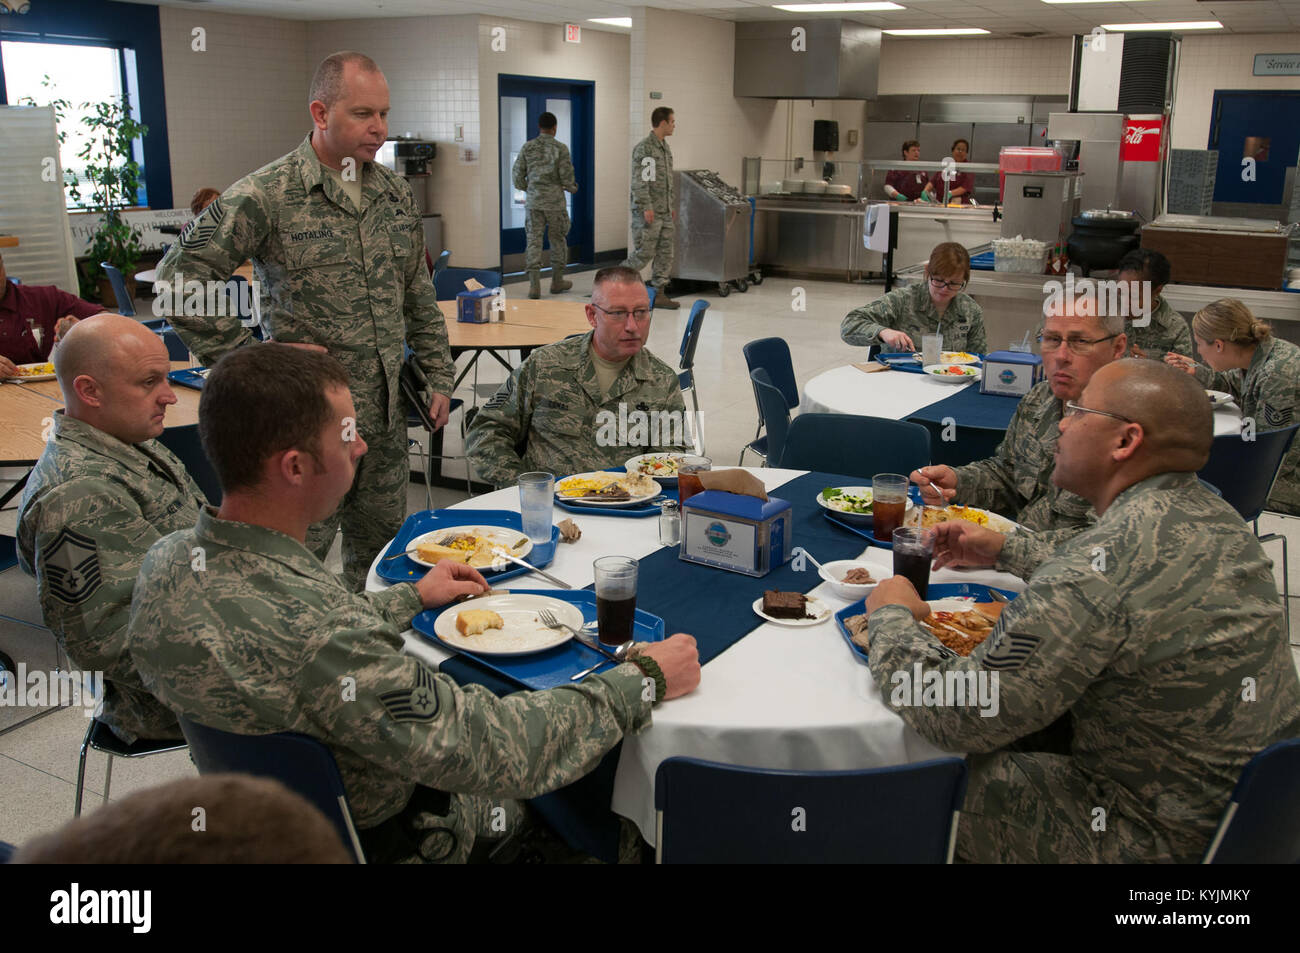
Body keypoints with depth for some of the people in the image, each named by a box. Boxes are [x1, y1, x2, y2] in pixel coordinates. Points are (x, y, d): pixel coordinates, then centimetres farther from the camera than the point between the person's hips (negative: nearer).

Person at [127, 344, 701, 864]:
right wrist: (645, 680, -21)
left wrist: (412, 597, 16)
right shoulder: (321, 643, -42)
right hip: (384, 837, -7)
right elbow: (502, 755, -34)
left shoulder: (167, 560, -15)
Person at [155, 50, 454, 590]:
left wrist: (438, 376, 13)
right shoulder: (267, 194, -11)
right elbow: (177, 278, -13)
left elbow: (418, 297, 18)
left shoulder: (396, 193, 9)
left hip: (387, 416, 6)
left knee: (382, 553, 17)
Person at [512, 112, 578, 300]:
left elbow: (517, 173, 3)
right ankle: (557, 281, 23)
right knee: (558, 239, 14)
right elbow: (566, 176, -9)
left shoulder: (528, 147, 2)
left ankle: (534, 284, -8)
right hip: (555, 200, -2)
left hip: (534, 200, 2)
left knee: (534, 241, 2)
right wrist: (572, 187, 13)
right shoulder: (560, 148, -6)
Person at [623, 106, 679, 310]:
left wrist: (672, 205, 20)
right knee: (644, 253, -6)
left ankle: (659, 295, 9)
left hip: (665, 212, 9)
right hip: (648, 213, -9)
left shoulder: (665, 148, 17)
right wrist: (646, 207, -22)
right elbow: (639, 180, -17)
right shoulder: (644, 148, -11)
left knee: (665, 253, 5)